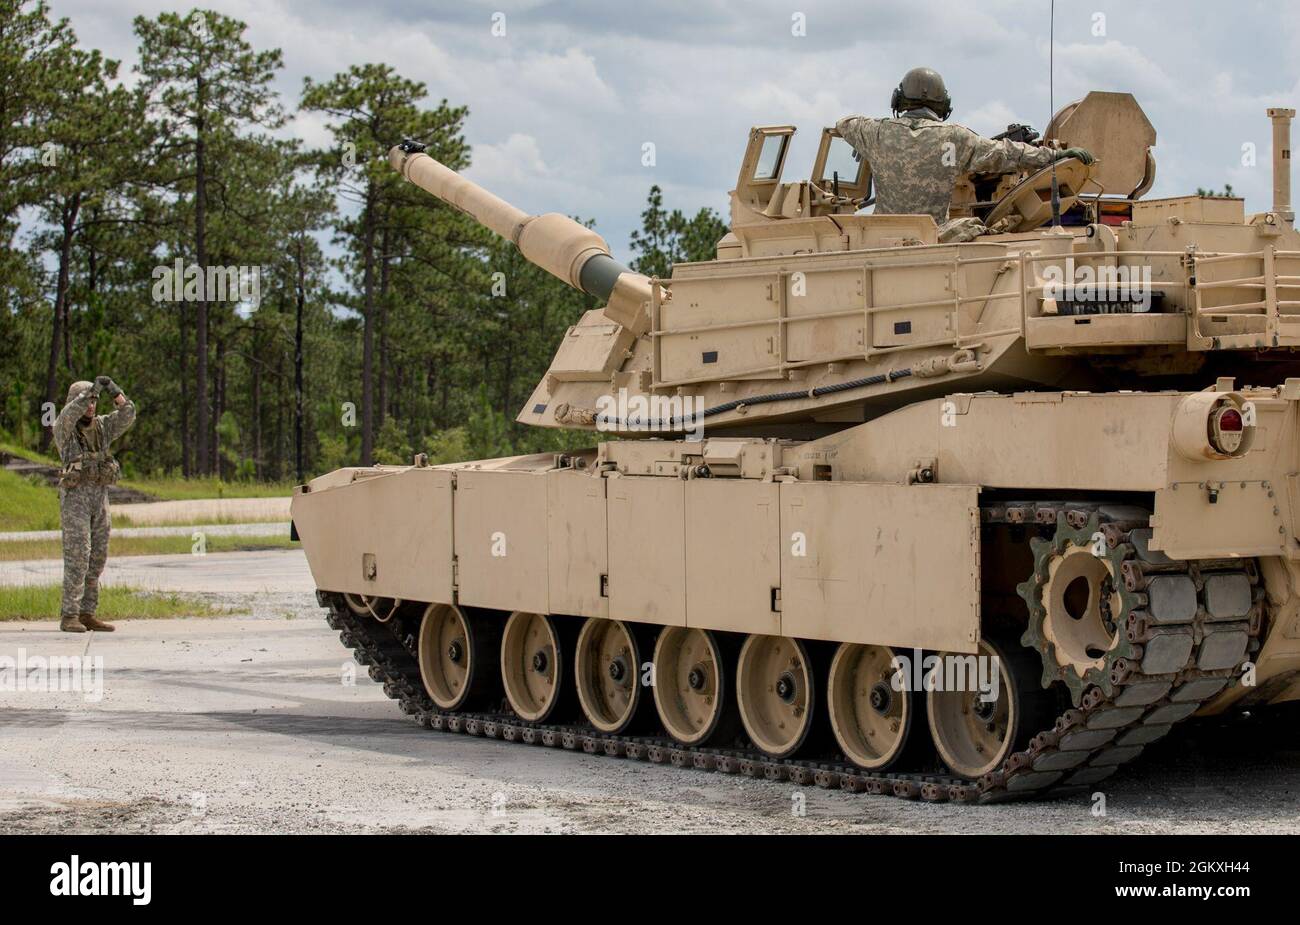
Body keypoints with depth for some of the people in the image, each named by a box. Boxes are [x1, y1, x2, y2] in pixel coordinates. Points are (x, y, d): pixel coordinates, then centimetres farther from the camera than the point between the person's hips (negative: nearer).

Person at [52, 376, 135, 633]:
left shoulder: (101, 426, 13)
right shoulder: (64, 428, -3)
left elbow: (127, 415, 2)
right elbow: (68, 415, -26)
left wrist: (114, 392, -12)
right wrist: (92, 390, -30)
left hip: (100, 496, 6)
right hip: (74, 496, -6)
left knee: (97, 558, 6)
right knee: (77, 556, -13)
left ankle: (87, 614, 12)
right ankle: (69, 616, -11)